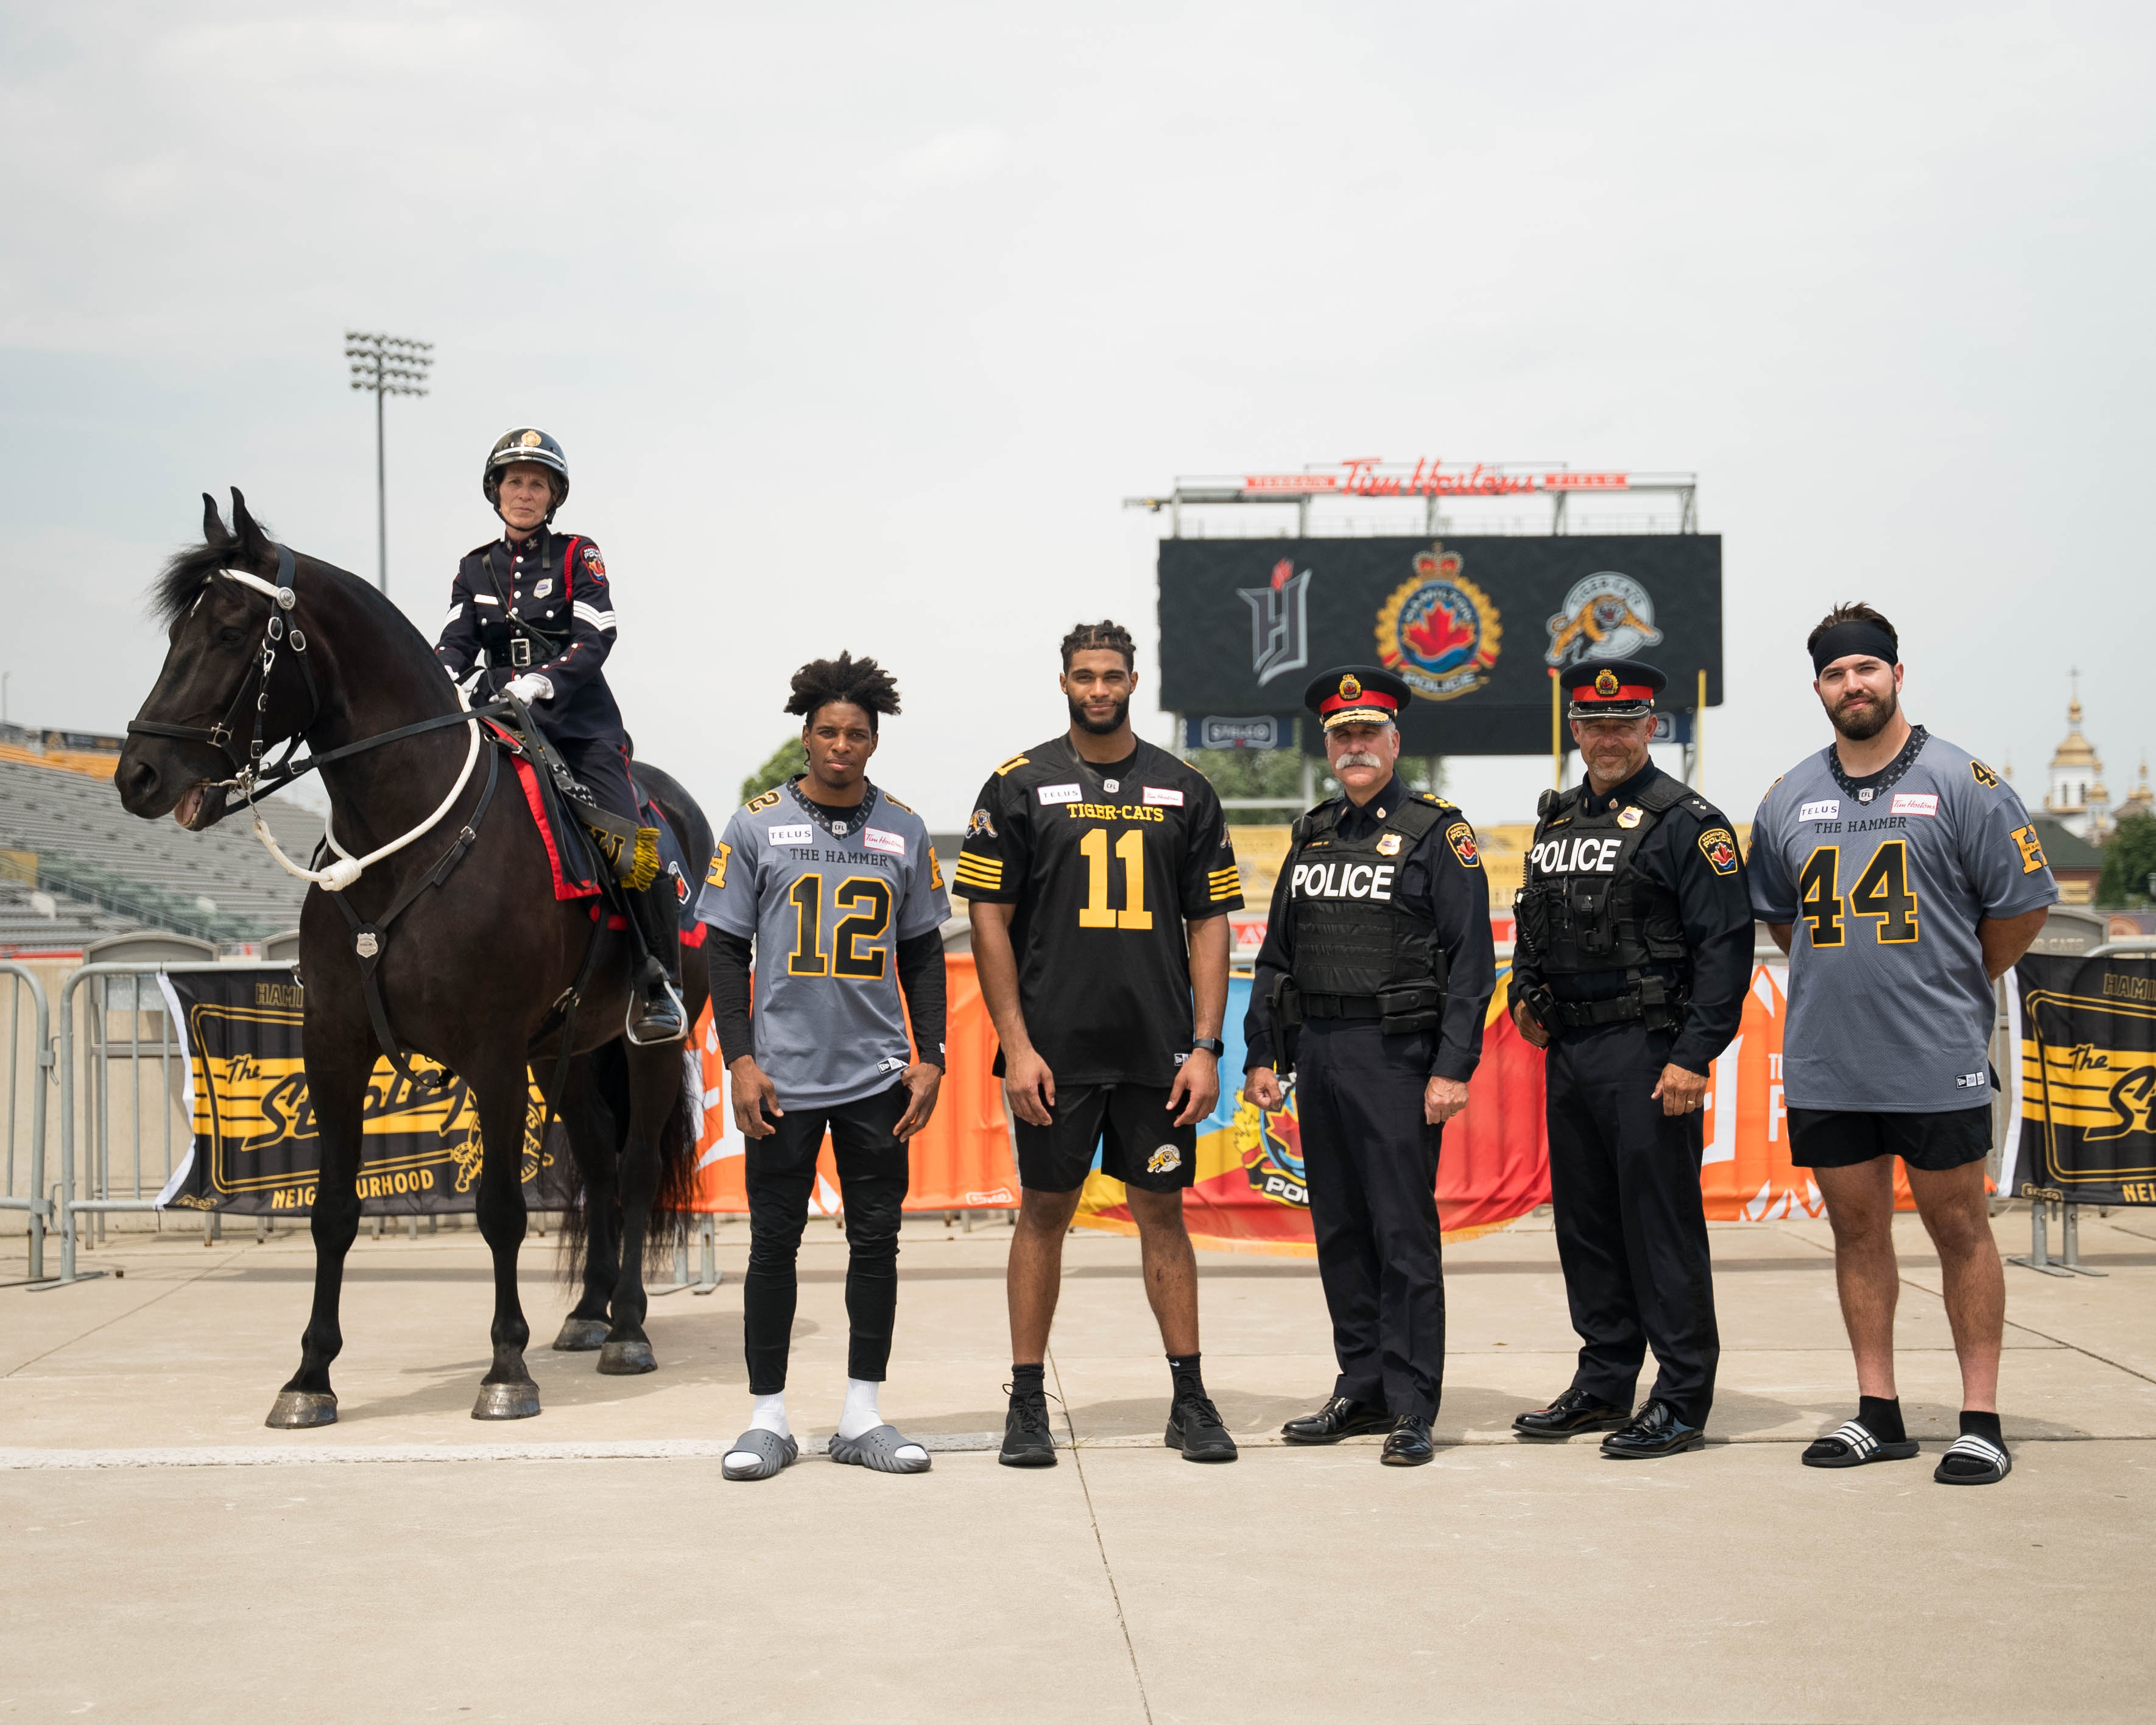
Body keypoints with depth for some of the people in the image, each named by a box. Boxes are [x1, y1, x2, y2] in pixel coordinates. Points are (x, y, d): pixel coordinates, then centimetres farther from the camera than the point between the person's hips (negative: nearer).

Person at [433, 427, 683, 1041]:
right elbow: (456, 644, 4)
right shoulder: (475, 569, 16)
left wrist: (542, 681, -27)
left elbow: (595, 639, -9)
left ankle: (659, 984, -8)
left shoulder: (577, 557, 5)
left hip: (580, 721, -4)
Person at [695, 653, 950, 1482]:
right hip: (783, 1077, -2)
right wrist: (740, 1060, -7)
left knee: (876, 1240, 5)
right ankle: (768, 1418, 13)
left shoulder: (904, 831, 7)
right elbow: (727, 949, 1)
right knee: (774, 1243, 3)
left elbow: (923, 954, 12)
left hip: (878, 1075, 2)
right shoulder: (757, 824, -1)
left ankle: (862, 1415, 15)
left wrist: (930, 1058, 4)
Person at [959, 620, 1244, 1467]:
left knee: (1162, 1212, 6)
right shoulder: (1020, 786, 1)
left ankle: (1190, 1399, 14)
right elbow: (989, 920, -1)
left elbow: (1210, 922, 7)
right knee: (1044, 1212, 5)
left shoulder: (1184, 791, 8)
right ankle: (1027, 1404, 13)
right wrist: (1016, 1045, -8)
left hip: (1159, 1049, 2)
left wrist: (1206, 1047, -1)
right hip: (1054, 1048, -1)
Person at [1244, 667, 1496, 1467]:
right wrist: (1260, 1054, 13)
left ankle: (1411, 1409, -1)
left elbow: (1471, 961, -8)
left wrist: (1453, 1068, -14)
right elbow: (1276, 956, 19)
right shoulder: (1312, 835, 16)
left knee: (1404, 1230, -5)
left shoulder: (1438, 832, -3)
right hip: (1317, 1054, 6)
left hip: (1395, 1056, -6)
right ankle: (1362, 1390, 19)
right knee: (1338, 1229, 10)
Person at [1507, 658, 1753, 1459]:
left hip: (1646, 1054, -7)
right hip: (1567, 1052, 7)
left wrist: (1693, 1057, -18)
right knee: (1584, 1221, 12)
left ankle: (1682, 1402, 2)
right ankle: (1604, 1384, 23)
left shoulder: (1687, 823, -7)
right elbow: (1533, 921, 28)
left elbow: (1725, 948, -12)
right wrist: (1525, 994, 10)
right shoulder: (1557, 819, 15)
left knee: (1661, 1226, -5)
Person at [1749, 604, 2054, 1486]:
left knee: (1958, 1227, 1)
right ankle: (1878, 1413, 18)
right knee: (1857, 1227, 9)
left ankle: (1980, 1421, 7)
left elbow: (2022, 902, -1)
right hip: (1823, 1059, 4)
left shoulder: (1963, 783, -4)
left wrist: (1956, 984, 5)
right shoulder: (1789, 798, 9)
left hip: (1937, 1058, -4)